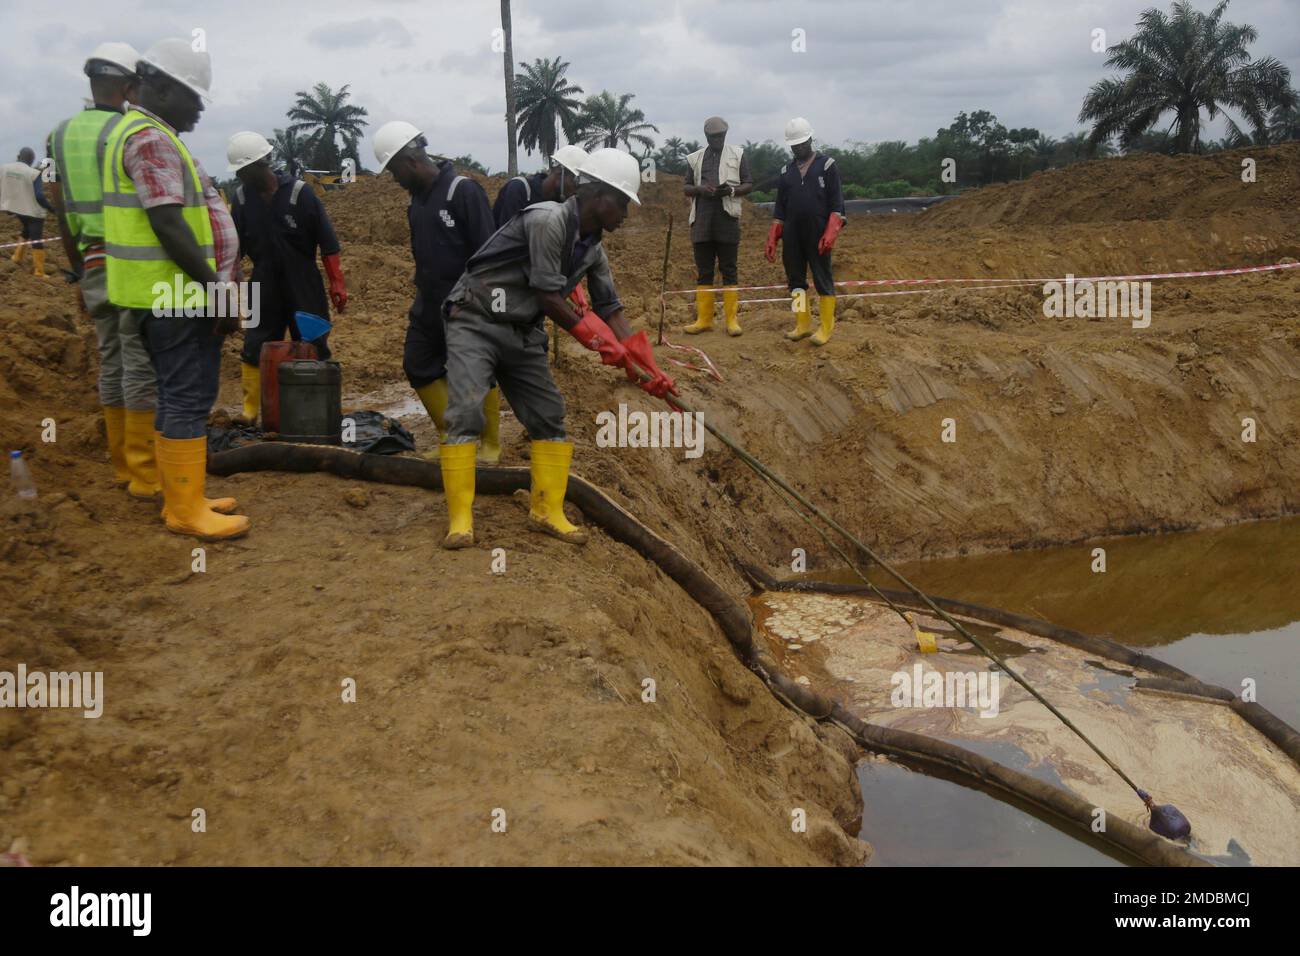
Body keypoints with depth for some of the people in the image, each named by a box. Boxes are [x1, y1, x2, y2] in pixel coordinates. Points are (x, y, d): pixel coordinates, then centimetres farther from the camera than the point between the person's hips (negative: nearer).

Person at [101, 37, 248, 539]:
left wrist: (211, 284, 22)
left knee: (178, 396, 15)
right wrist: (217, 287, -20)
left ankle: (181, 498, 22)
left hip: (169, 292, 11)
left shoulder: (146, 134, 20)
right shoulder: (151, 139, -15)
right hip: (175, 293, -11)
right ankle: (186, 509, -3)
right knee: (188, 398, -8)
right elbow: (167, 223, -23)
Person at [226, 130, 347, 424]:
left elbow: (327, 242, -7)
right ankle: (250, 411, 10)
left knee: (314, 349, 2)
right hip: (264, 287, 3)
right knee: (254, 349, 3)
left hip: (304, 286, -3)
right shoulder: (241, 197, 0)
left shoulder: (299, 192, -10)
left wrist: (337, 282, -10)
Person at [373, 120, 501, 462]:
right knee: (418, 367, 10)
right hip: (429, 306, 8)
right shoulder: (417, 198, 10)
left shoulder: (464, 191, -15)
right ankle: (450, 438, 23)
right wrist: (418, 304, 19)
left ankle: (490, 445, 16)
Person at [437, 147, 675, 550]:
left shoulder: (593, 248, 5)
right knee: (466, 414, -17)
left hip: (523, 332, 8)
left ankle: (546, 511, 13)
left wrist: (643, 367, -1)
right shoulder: (547, 221, -21)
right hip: (475, 323, -8)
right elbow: (547, 297, -20)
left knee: (549, 417, 4)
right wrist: (593, 337, -10)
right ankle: (460, 518, -11)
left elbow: (610, 310, 7)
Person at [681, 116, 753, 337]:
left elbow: (749, 184, 8)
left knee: (729, 269, -1)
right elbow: (686, 188, 16)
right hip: (702, 220, 3)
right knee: (703, 271, 4)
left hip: (727, 218, -2)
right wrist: (700, 189, -7)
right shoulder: (694, 158, 14)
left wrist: (731, 190, -13)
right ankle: (704, 319, 9)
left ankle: (731, 319, 0)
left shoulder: (737, 155, 8)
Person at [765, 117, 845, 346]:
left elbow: (836, 203, -6)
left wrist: (830, 233, -17)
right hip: (792, 237, 5)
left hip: (818, 236, -5)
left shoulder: (827, 165, 0)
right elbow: (779, 208, 15)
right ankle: (802, 324, 16)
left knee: (823, 280, -1)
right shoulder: (786, 171, 13)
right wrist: (772, 239, 7)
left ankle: (827, 327, 4)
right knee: (795, 279, 7)